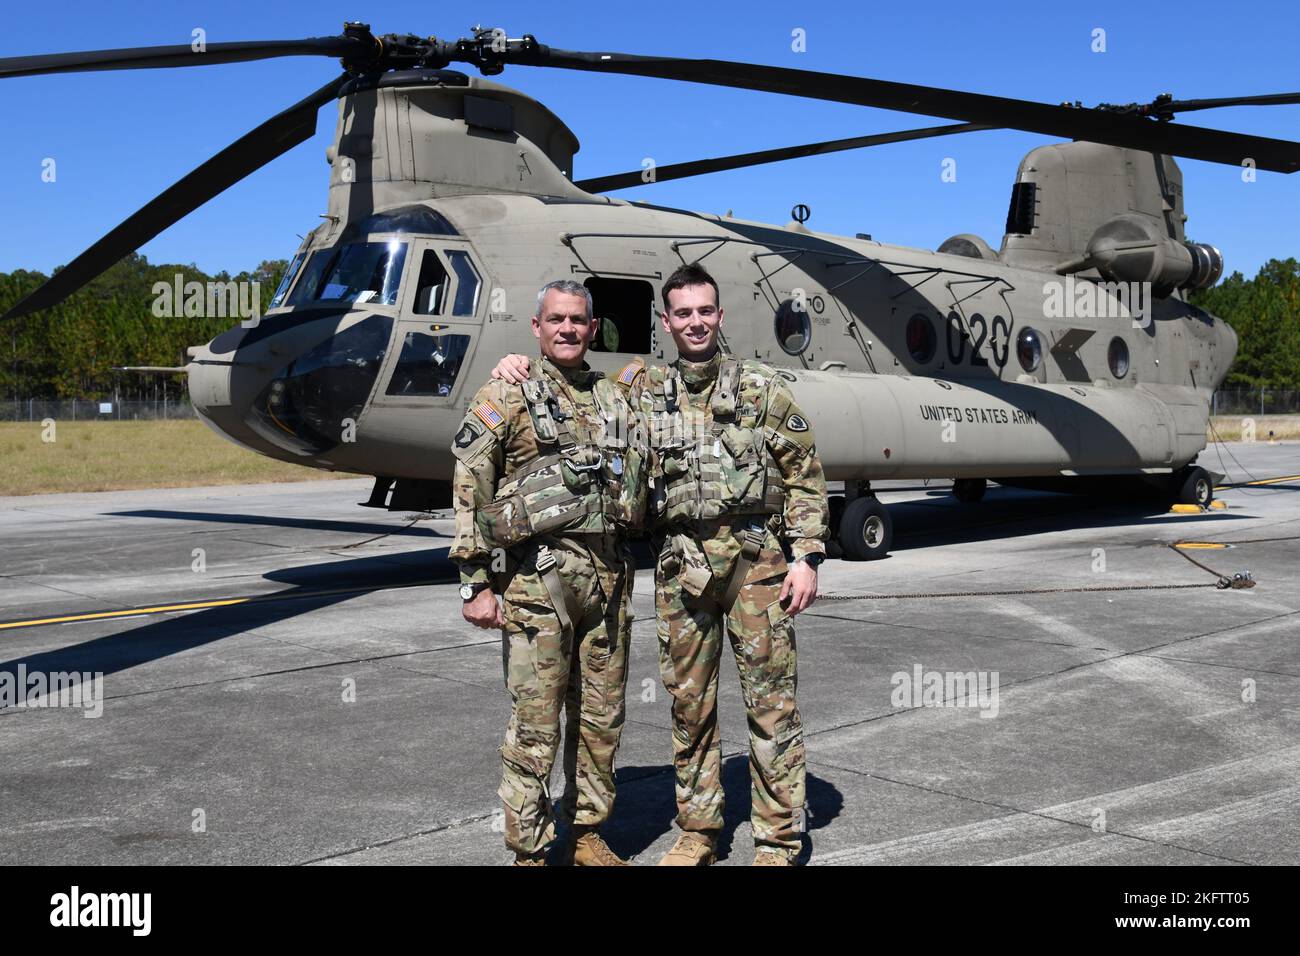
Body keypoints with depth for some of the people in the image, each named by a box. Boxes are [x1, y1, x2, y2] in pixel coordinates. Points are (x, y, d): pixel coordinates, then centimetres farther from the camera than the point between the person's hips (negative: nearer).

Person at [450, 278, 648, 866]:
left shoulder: (615, 399, 14)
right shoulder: (504, 398, -2)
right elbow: (469, 496, -5)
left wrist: (621, 569, 15)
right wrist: (476, 585, -10)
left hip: (608, 576, 5)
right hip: (537, 578, -5)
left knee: (601, 718, 12)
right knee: (535, 724, -1)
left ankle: (587, 833, 26)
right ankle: (528, 850, 10)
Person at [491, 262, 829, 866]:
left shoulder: (762, 388, 4)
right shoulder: (642, 392, 10)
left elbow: (805, 478, 3)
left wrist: (807, 557, -4)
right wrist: (523, 364, 4)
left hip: (754, 558, -2)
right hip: (679, 566, 3)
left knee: (771, 700, 0)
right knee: (689, 702, 9)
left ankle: (778, 841, 10)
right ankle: (698, 832, 23)